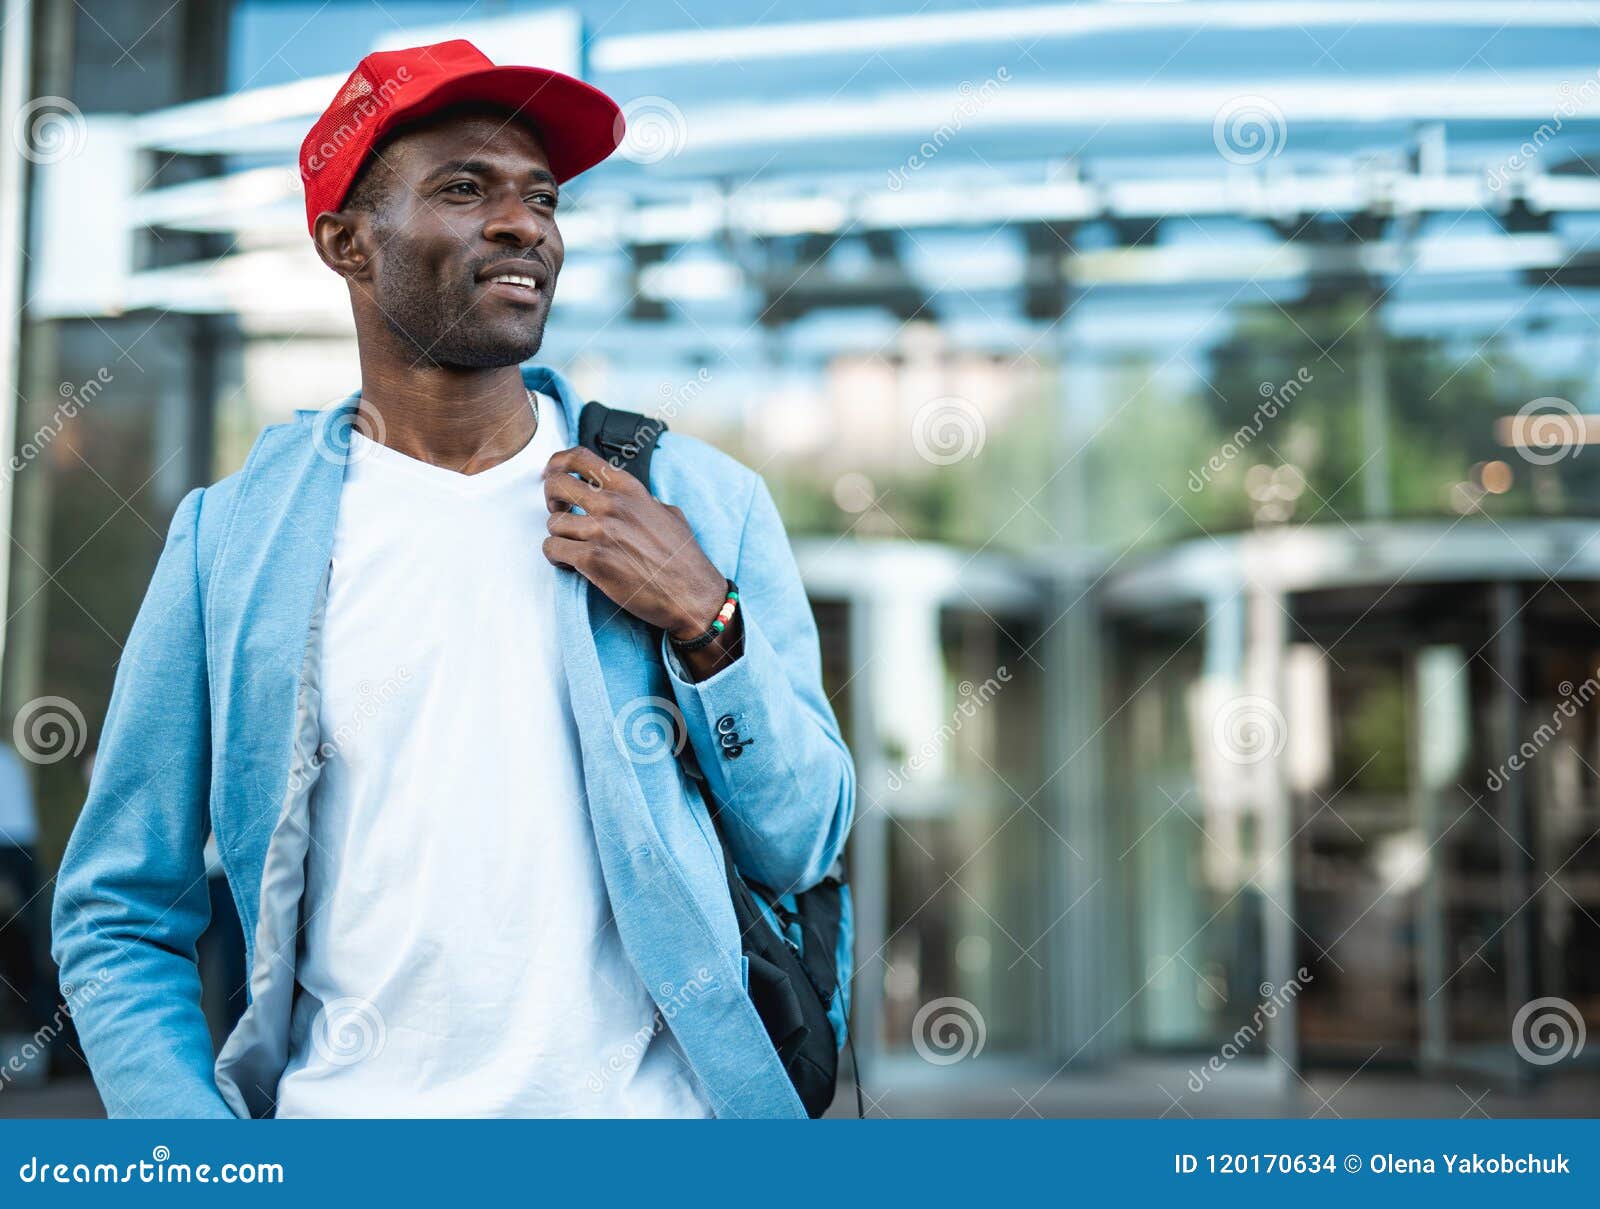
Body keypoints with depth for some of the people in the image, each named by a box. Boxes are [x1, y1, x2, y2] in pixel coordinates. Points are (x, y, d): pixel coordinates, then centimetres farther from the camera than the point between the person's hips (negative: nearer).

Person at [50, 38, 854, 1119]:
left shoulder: (703, 502, -1)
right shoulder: (231, 540, -4)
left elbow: (805, 849, 0)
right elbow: (119, 918, 1)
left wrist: (705, 624, -14)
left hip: (647, 1106, 1)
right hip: (351, 1110, 0)